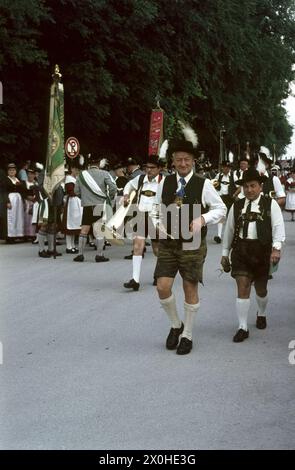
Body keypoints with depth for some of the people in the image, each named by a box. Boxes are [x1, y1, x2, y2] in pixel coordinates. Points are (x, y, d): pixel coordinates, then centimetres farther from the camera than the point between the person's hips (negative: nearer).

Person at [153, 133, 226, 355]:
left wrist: (203, 219, -16)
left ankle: (187, 335, 21)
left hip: (192, 245, -3)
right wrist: (158, 222, -4)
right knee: (163, 287, -5)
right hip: (168, 243, 3)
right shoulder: (165, 183, 3)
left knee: (190, 289, 5)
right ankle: (176, 325, 22)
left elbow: (221, 208, 0)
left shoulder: (203, 184, -6)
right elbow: (158, 208, 16)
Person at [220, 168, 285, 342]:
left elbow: (278, 226, -8)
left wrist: (276, 248, -22)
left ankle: (262, 314, 44)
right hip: (240, 250, 1)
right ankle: (243, 328, 0)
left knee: (261, 288, 15)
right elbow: (229, 230, 14)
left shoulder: (270, 204, 0)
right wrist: (225, 253, 14)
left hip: (262, 250, -1)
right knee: (242, 288, -6)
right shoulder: (237, 206, 9)